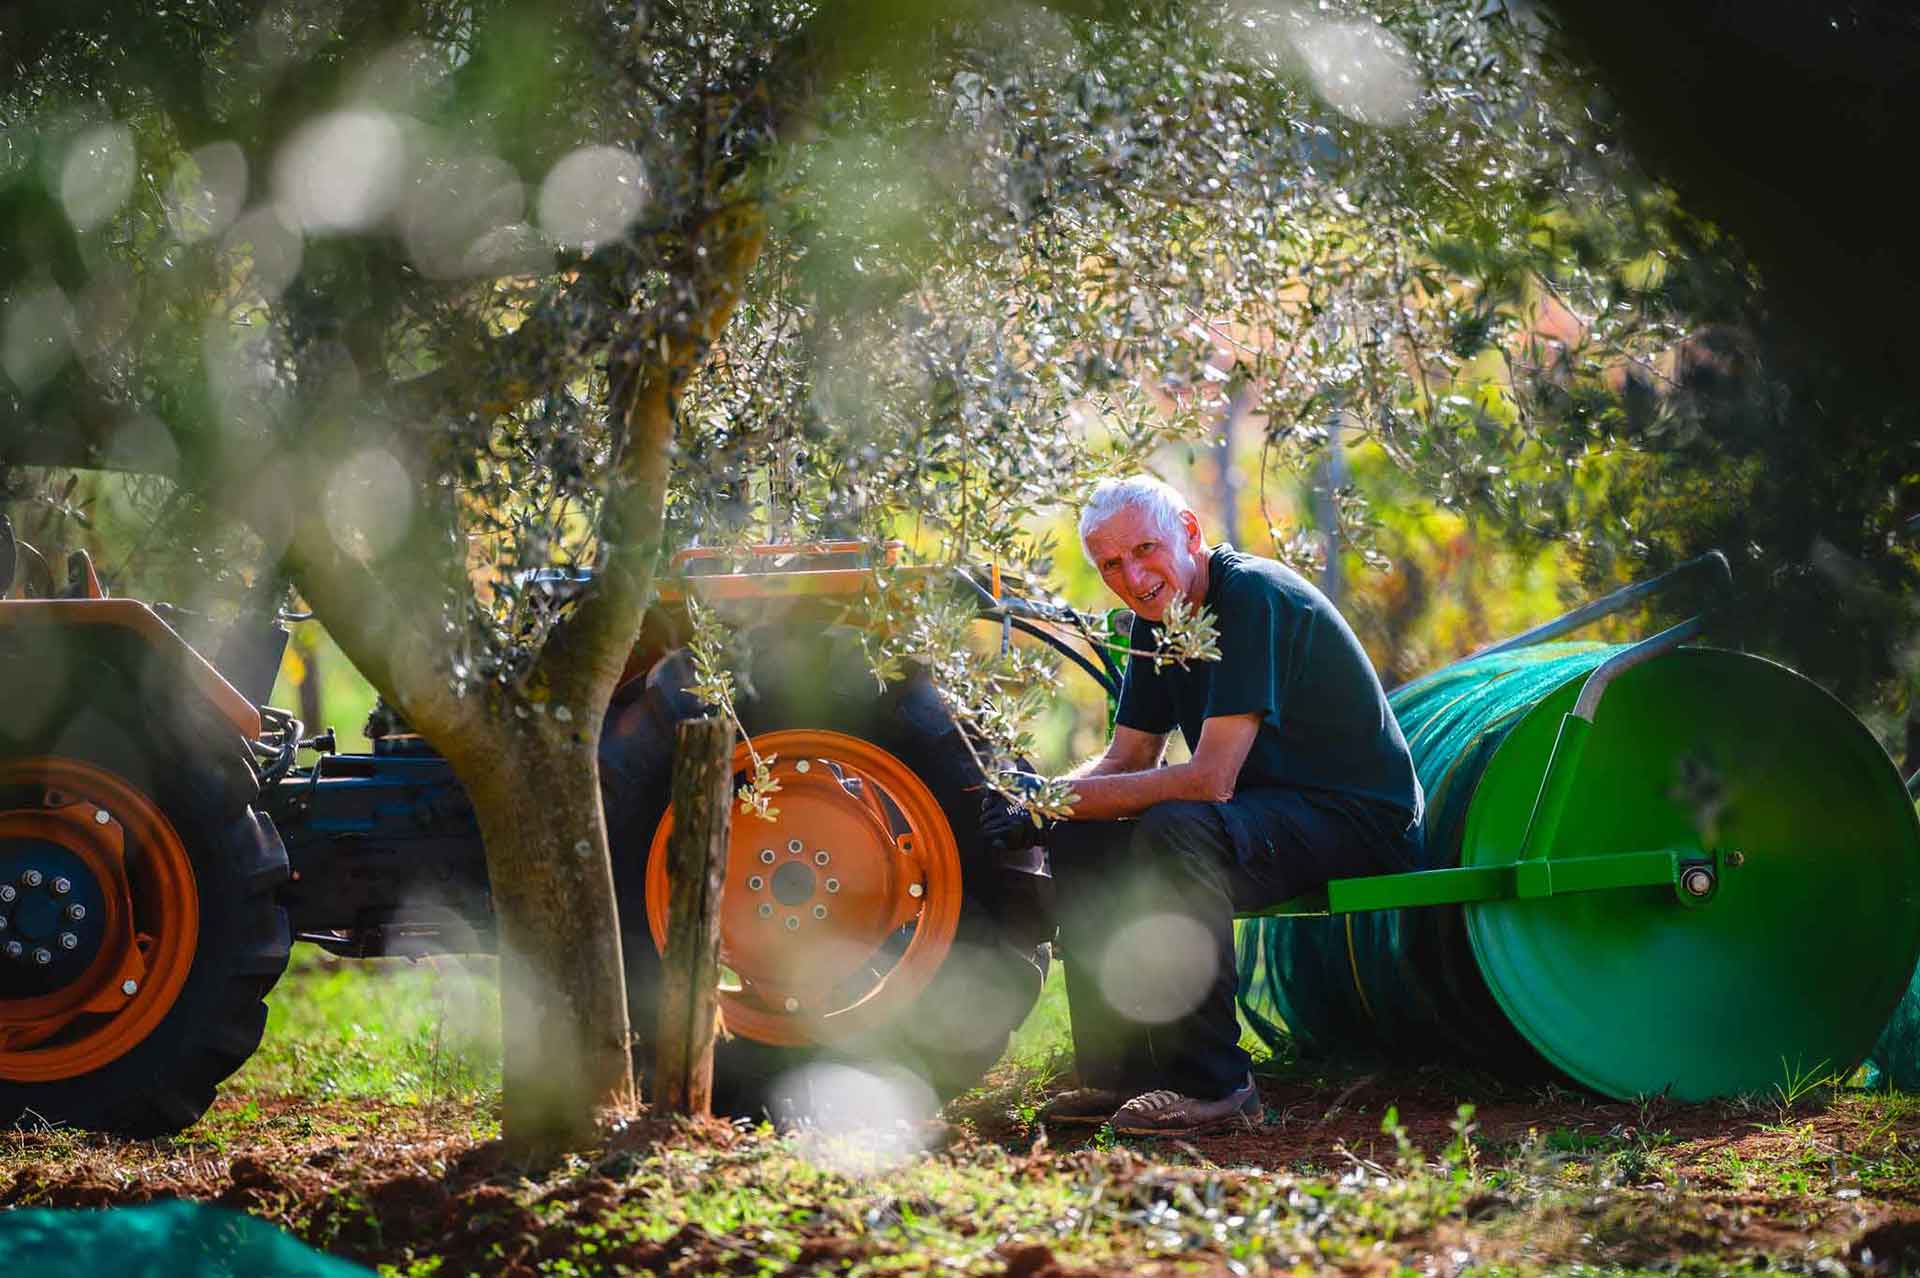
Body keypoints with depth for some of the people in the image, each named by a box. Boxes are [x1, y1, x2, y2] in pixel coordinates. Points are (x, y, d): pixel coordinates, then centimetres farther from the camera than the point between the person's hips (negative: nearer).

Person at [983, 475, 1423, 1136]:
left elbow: (1210, 780, -27)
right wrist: (1037, 807, -11)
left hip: (1357, 820, -9)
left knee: (1175, 828, -33)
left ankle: (1212, 1083, -25)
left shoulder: (1252, 597, -22)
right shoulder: (1158, 617, 6)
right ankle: (1121, 1074, 1)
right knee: (1081, 844, -3)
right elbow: (1125, 761, 10)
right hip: (1271, 818, 9)